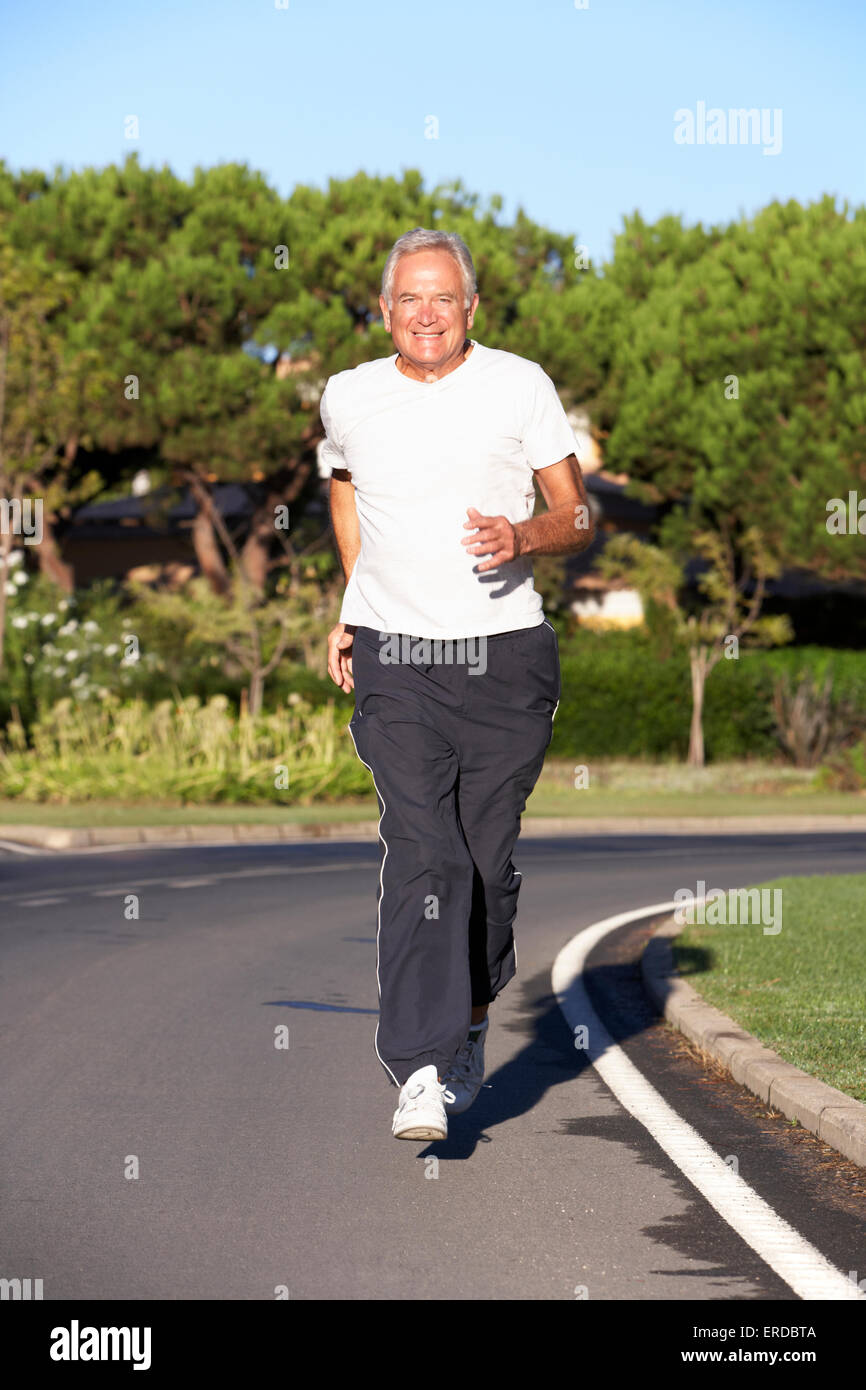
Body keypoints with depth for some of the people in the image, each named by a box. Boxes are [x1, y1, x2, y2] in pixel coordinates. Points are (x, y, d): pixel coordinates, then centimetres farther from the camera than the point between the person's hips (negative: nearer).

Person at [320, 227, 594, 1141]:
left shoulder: (519, 387, 0)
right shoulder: (348, 398, 6)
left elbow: (578, 516, 5)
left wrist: (525, 537, -17)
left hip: (505, 657, 0)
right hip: (395, 660, 0)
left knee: (488, 859, 4)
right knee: (421, 856, -15)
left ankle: (469, 1023, 30)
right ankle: (420, 1073, -20)